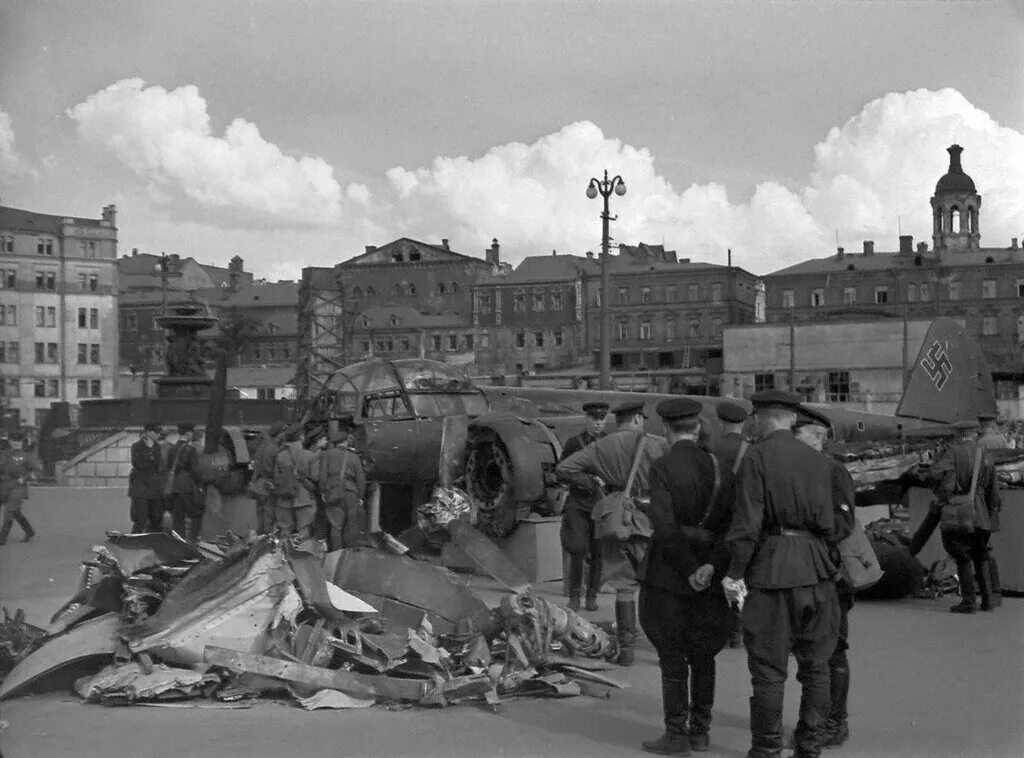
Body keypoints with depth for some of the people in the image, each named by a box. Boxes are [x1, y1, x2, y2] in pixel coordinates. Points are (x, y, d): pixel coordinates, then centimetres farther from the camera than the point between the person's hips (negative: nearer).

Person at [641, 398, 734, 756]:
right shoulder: (719, 468, 3)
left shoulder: (662, 467, -13)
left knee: (672, 656, 2)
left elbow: (665, 527, -20)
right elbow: (730, 525, -4)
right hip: (709, 579, 5)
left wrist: (689, 570, -13)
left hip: (668, 575, -5)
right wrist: (710, 566, -12)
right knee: (703, 655, 15)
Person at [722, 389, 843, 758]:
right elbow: (828, 522, 6)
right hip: (816, 569, 5)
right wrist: (829, 564, 14)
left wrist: (735, 572, -8)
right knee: (815, 665, 13)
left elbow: (748, 520, -13)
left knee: (769, 667, 2)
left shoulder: (757, 456, -7)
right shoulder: (818, 460, 8)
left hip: (773, 569, -5)